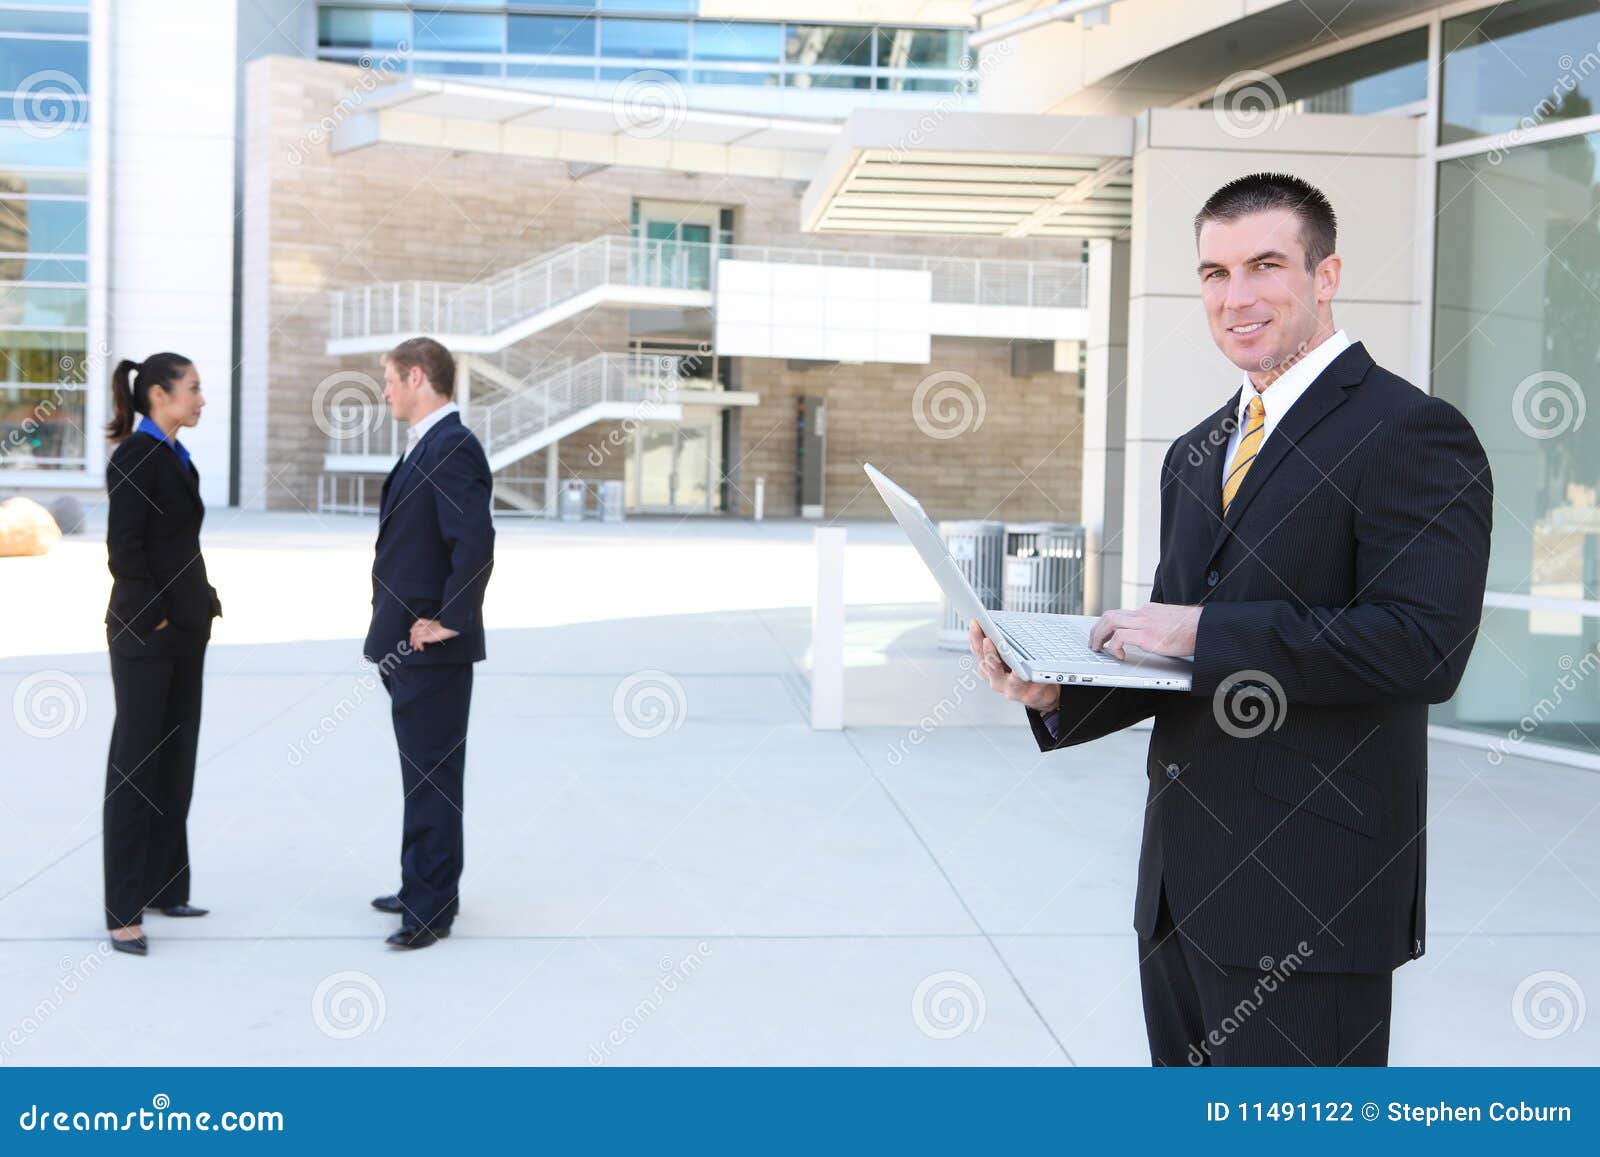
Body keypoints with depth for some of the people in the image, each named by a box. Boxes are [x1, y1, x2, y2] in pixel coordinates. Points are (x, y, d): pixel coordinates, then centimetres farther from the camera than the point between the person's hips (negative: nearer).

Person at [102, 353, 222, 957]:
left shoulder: (176, 456, 14)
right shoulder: (134, 456, -12)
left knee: (175, 761, 13)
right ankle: (124, 911, 2)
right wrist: (152, 618, -15)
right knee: (135, 765, -3)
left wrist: (205, 606, 9)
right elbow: (124, 548, -17)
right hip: (145, 632, -9)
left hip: (185, 628, 9)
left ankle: (161, 886, 23)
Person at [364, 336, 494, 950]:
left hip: (432, 647, -10)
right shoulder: (426, 446, 15)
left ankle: (432, 909, 7)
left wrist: (448, 621, -22)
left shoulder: (453, 448, -17)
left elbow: (476, 541, -27)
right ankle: (422, 887, 31)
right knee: (421, 774, 19)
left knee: (432, 777, -2)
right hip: (405, 644, 10)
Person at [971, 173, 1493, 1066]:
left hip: (1307, 892, -8)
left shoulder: (1412, 434, -10)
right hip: (1181, 886, 8)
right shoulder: (1196, 456, 16)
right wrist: (1059, 689, 0)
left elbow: (1425, 646, -22)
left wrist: (1202, 630, -21)